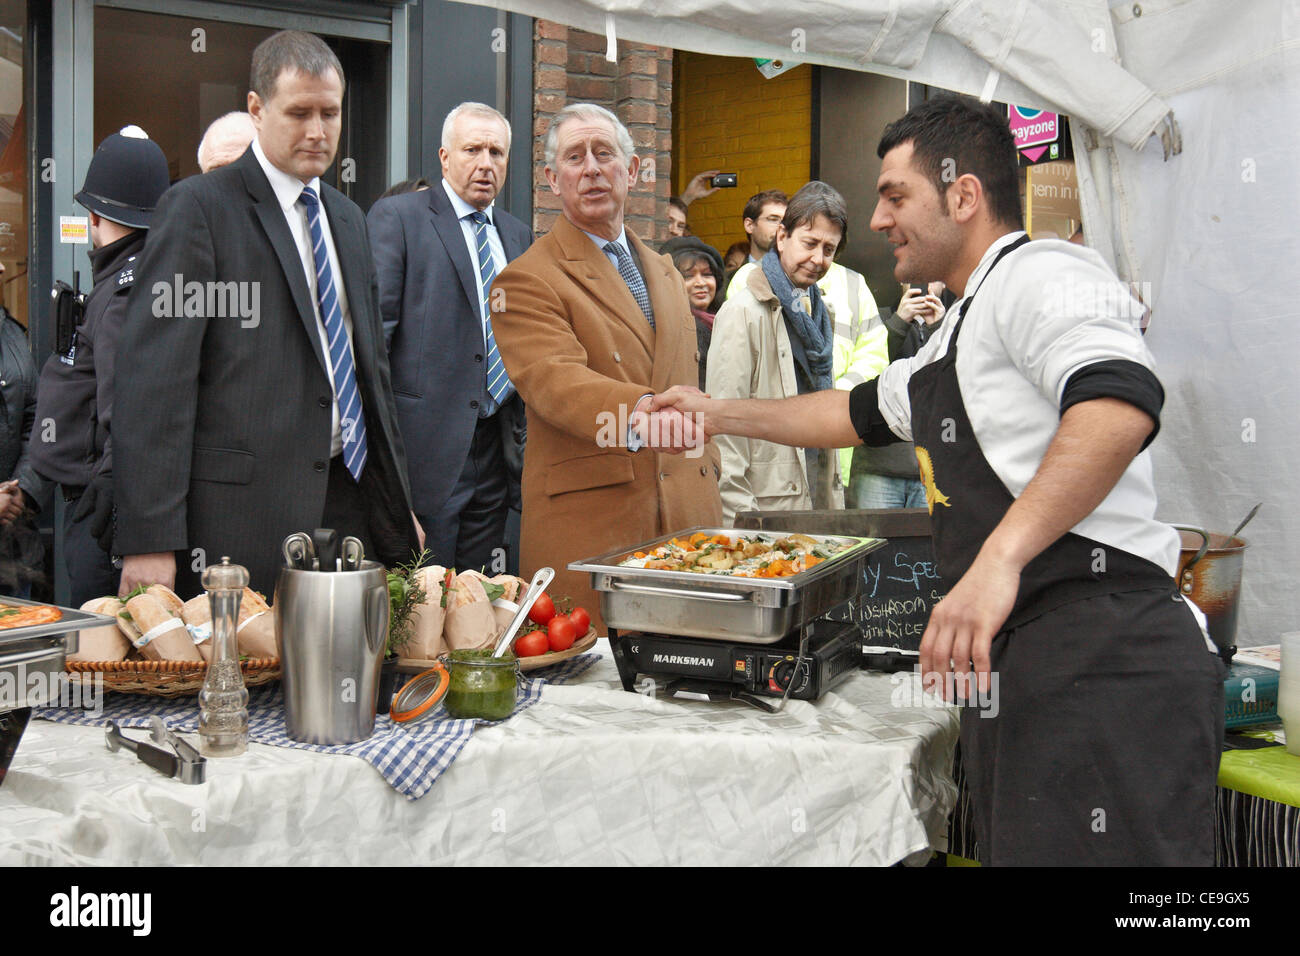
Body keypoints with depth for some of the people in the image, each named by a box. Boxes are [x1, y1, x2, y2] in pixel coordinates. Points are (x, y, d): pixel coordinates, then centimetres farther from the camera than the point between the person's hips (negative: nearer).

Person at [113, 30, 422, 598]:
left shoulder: (347, 218, 18)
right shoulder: (197, 206, -5)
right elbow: (155, 377, -11)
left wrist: (399, 502, 20)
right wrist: (149, 540, -17)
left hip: (350, 499, 7)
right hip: (246, 505, -6)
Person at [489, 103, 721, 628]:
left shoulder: (665, 272, 20)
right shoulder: (526, 280, -3)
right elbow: (554, 379, -21)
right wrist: (639, 408, -40)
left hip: (687, 513, 6)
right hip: (587, 524, -6)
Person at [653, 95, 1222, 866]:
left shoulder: (1040, 272, -7)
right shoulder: (962, 334, 27)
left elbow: (1120, 402, -26)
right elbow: (861, 412, 40)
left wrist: (998, 557, -31)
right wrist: (722, 415, 39)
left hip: (1104, 663, -10)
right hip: (1018, 665, 10)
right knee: (1018, 848, 11)